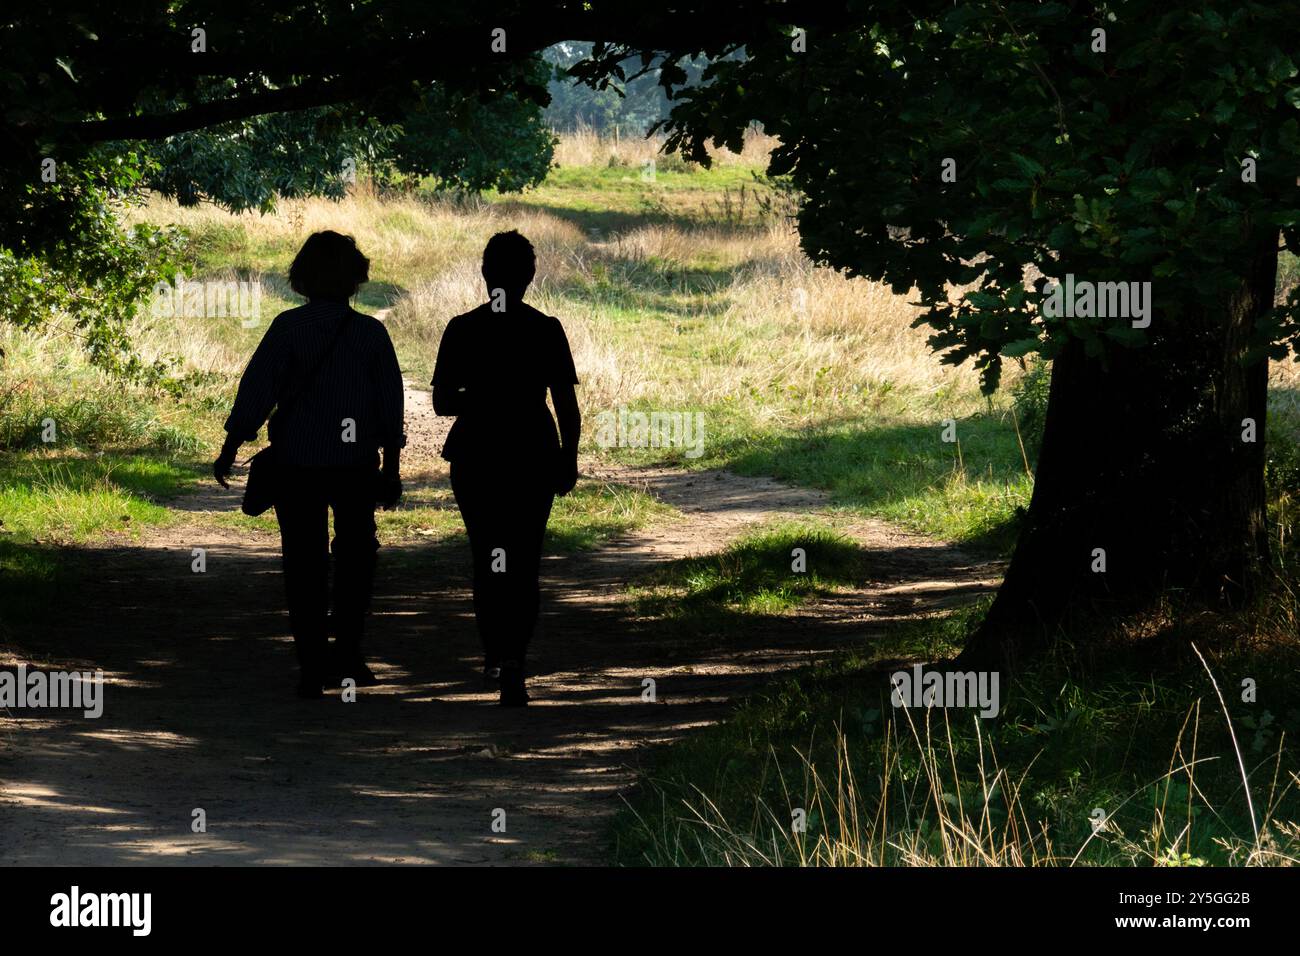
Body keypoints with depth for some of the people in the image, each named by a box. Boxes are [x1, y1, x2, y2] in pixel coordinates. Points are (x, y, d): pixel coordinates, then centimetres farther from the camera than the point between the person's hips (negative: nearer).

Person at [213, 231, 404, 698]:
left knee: (304, 563, 5)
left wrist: (230, 449, -3)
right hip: (356, 464, 1)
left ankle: (312, 666, 3)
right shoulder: (371, 333, -2)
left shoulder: (288, 327, -7)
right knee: (355, 555, 18)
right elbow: (390, 404, 1)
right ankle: (347, 651, 10)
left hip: (296, 466, -1)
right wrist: (392, 467, 9)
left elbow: (257, 388, -9)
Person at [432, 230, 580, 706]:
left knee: (485, 560, 19)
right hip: (533, 459, -1)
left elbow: (442, 402, -2)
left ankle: (494, 656, 27)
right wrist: (570, 459, 9)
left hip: (475, 459, 1)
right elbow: (567, 406, -3)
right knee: (524, 565, 3)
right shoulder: (547, 331, -5)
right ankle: (512, 666, -15)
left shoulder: (461, 330, -4)